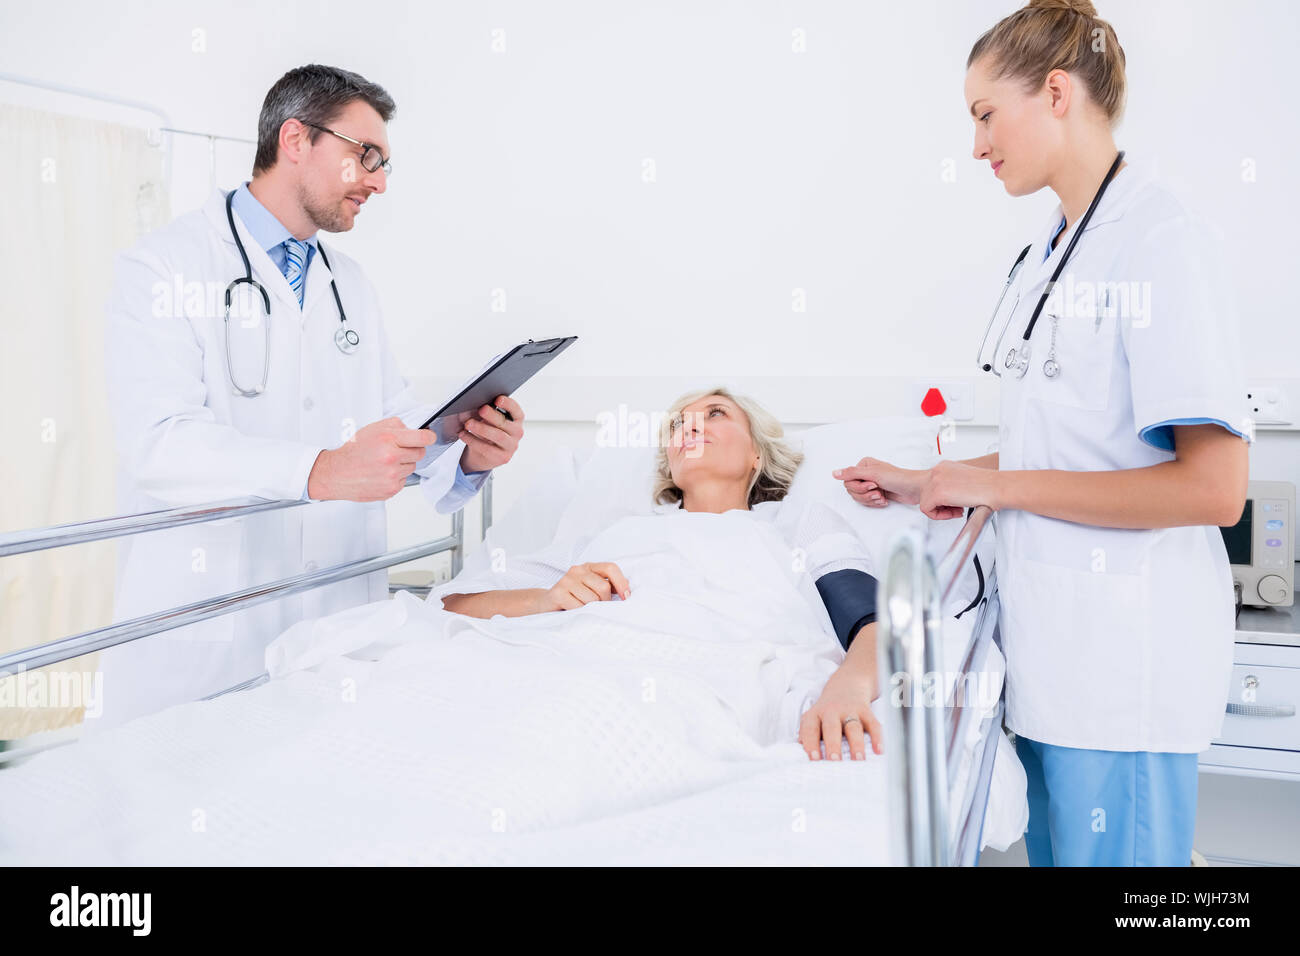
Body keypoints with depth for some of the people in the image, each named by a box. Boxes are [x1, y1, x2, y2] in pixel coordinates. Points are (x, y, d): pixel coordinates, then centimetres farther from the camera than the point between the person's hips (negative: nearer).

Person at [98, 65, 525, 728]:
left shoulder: (352, 287, 19)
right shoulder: (164, 267, -5)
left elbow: (398, 418, 13)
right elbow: (160, 443, -19)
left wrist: (466, 451, -10)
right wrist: (322, 472, -33)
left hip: (339, 619, 5)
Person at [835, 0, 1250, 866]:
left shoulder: (1158, 243, -14)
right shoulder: (1055, 250, 13)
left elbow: (1214, 486, -21)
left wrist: (994, 485, -15)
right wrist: (924, 487, 15)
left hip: (1123, 655, -8)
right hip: (1054, 636, 9)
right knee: (1053, 849, 17)